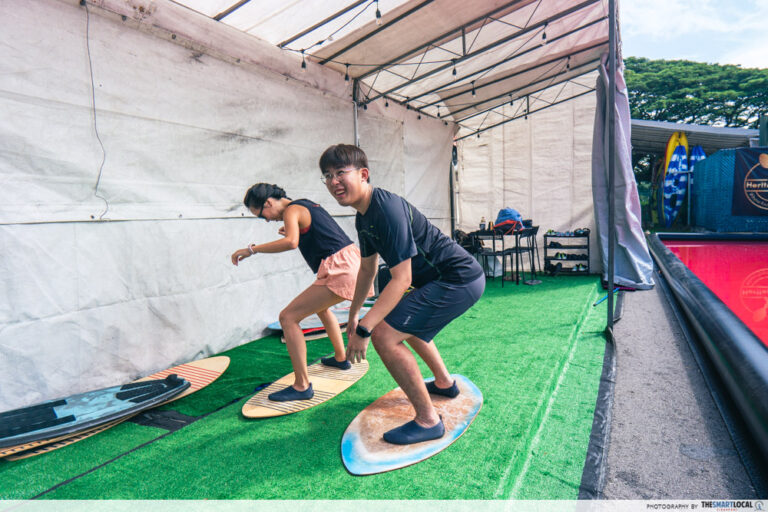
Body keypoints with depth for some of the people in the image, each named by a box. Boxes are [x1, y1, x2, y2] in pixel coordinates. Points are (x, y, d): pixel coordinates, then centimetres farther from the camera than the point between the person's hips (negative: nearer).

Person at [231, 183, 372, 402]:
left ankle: (302, 386, -9)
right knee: (320, 306, 35)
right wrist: (291, 232, 28)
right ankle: (341, 358, 46)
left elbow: (291, 242, -27)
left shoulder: (291, 210, -7)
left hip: (339, 268, -10)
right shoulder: (307, 204, 20)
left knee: (288, 317, -8)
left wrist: (252, 249, -20)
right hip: (353, 261, 10)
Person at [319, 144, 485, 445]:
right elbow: (367, 268, 20)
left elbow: (401, 279, -26)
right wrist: (353, 315, 24)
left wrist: (364, 329, -27)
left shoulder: (387, 209, -23)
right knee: (406, 323, 32)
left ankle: (428, 421, -3)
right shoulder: (364, 216, 8)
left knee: (385, 335, -16)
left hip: (460, 280, -11)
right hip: (451, 279, 11)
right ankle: (444, 383, 48)